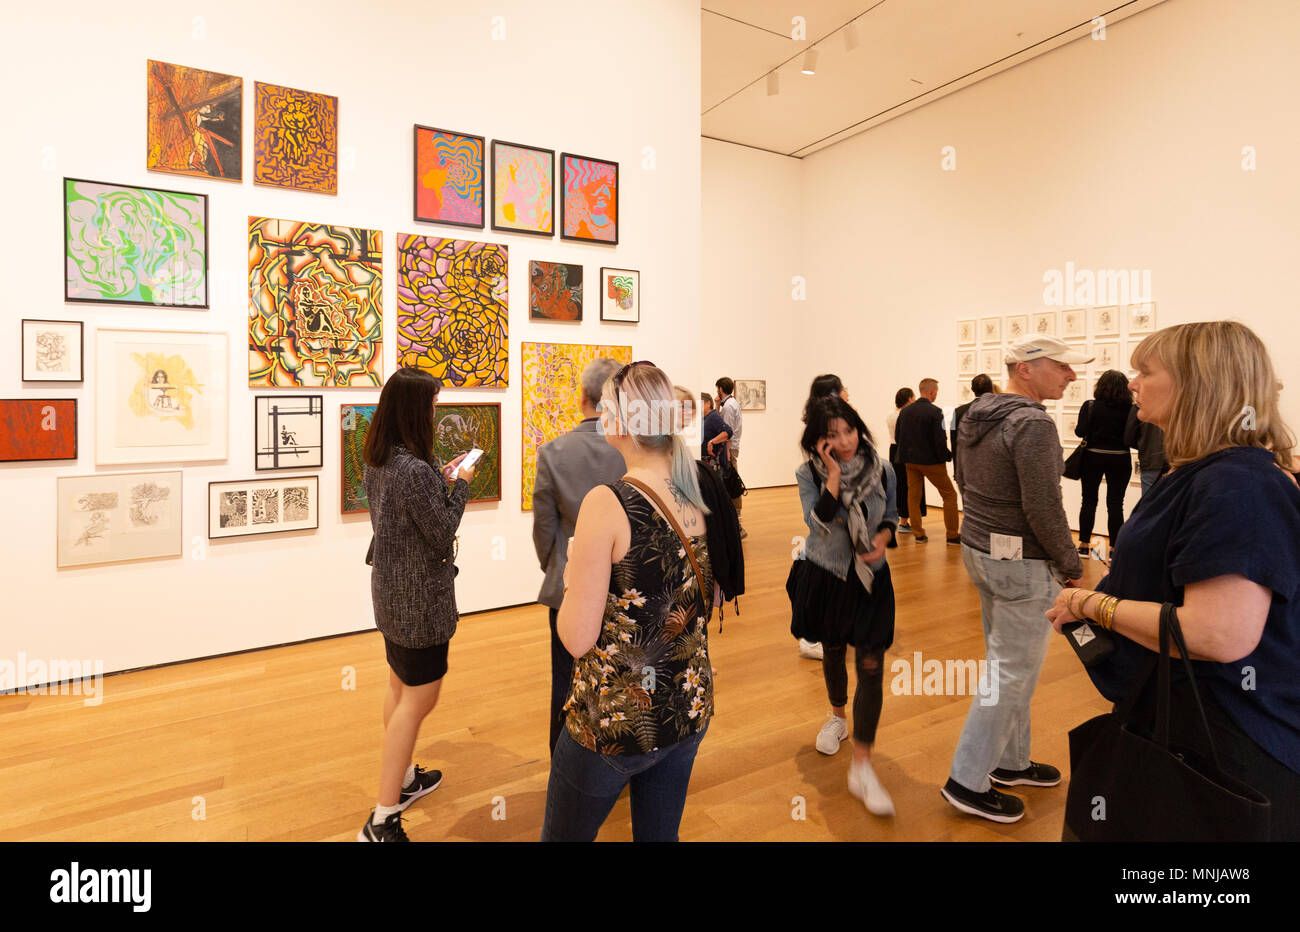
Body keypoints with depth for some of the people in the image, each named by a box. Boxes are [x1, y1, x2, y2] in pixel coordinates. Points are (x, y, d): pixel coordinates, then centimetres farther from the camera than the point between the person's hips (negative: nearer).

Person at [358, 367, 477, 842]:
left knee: (401, 688, 22)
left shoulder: (376, 460, 1)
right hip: (420, 598, -9)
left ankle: (401, 778, 41)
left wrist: (442, 478, 5)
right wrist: (461, 483, -9)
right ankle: (383, 820, 11)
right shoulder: (415, 470, -28)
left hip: (391, 590, 9)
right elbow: (443, 533, -20)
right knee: (419, 698, 3)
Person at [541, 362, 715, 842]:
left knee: (563, 834, 19)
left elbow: (578, 639, -20)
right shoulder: (700, 495, -4)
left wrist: (569, 581, -2)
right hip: (691, 711, 6)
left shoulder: (607, 501, -22)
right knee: (659, 835, 24)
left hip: (614, 719, -5)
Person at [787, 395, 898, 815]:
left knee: (871, 666, -7)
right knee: (832, 652, 20)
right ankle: (837, 717, 49)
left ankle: (862, 768, 0)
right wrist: (834, 475, -28)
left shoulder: (881, 470, -7)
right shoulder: (809, 475, -12)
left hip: (870, 578, 0)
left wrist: (882, 539, -12)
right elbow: (819, 522, -26)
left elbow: (891, 515, 8)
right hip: (825, 576, 0)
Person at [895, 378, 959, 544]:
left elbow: (897, 435, 6)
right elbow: (940, 440, -19)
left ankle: (918, 534, 16)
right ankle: (952, 535, 8)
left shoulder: (905, 411, 2)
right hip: (931, 461, -5)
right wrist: (947, 456, -4)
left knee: (913, 496, 12)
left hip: (910, 461, 6)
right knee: (950, 495, 7)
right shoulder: (935, 412, -16)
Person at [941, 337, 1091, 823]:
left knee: (1004, 663, 20)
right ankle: (967, 781, 11)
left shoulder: (975, 417, 7)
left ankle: (1011, 761, 35)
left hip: (979, 547, 9)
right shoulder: (1032, 423, -20)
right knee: (1013, 673, 2)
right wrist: (1072, 567, -9)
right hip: (1023, 563, -9)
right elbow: (1043, 508, -22)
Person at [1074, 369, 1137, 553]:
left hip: (1093, 457, 0)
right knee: (1115, 504, 6)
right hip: (1120, 459, 0)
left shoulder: (1090, 406, -7)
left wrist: (1076, 427, 8)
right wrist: (1119, 438, 13)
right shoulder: (1129, 409, -6)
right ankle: (1115, 547, 10)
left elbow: (1081, 432, -13)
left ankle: (1084, 543, 14)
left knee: (1089, 501, 10)